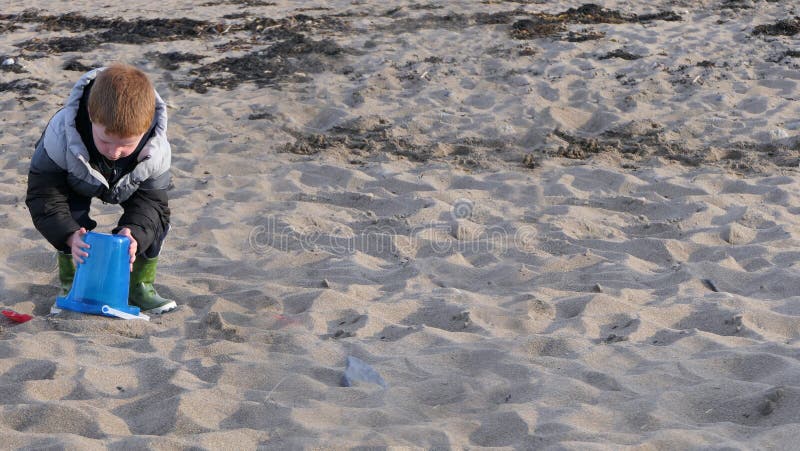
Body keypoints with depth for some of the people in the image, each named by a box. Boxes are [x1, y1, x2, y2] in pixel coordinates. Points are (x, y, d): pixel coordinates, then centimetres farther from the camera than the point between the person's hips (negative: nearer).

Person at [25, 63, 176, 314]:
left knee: (157, 217, -21)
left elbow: (151, 201, -29)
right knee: (73, 217, -29)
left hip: (127, 186, 1)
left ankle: (141, 285, 1)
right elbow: (43, 196, -35)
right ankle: (71, 282, -3)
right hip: (75, 181, -1)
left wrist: (134, 235, -51)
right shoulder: (60, 136, -44)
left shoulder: (157, 150, -39)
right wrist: (70, 236, -52)